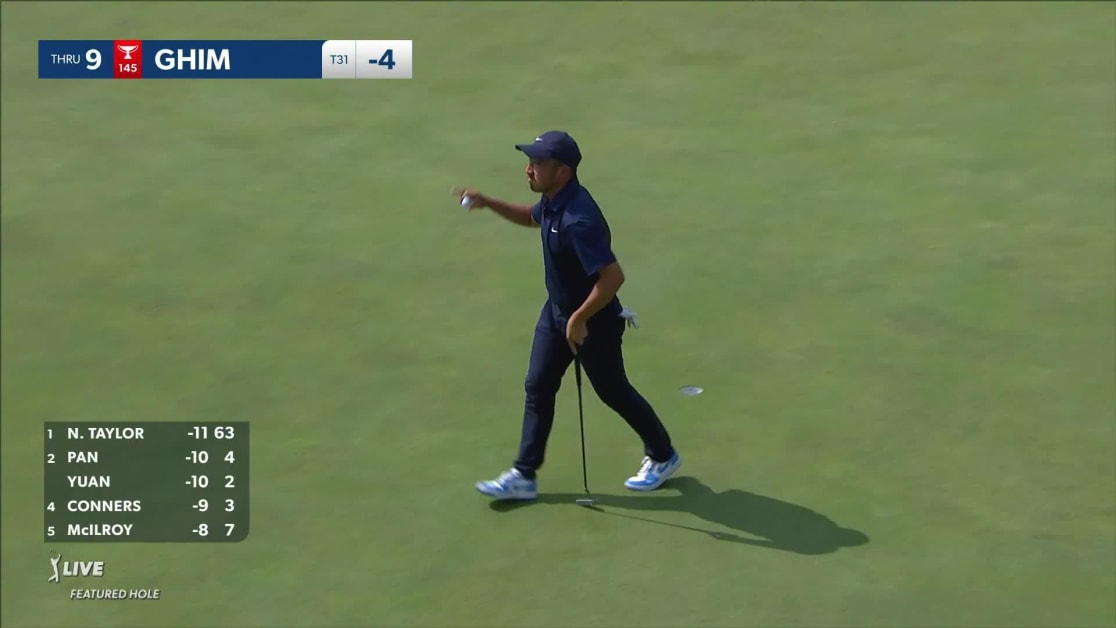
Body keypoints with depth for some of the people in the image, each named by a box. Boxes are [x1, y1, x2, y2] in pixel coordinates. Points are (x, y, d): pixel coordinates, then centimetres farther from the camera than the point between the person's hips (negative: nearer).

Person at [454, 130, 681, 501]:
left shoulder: (579, 220, -35)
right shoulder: (552, 200, -5)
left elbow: (613, 276, -37)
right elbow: (533, 218, 21)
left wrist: (580, 319, -28)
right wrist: (487, 203, 10)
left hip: (593, 319, -9)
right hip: (556, 310, 9)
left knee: (613, 391, 10)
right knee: (538, 387, 10)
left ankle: (662, 457, 33)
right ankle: (524, 474, 19)